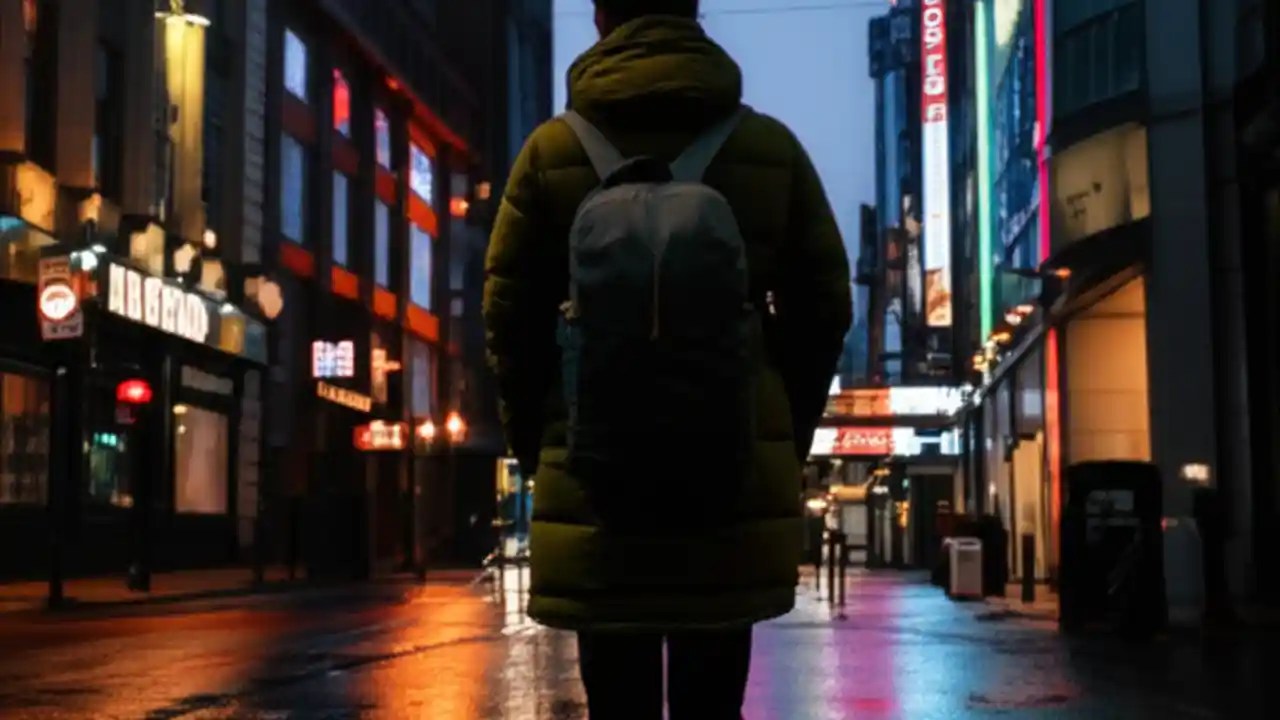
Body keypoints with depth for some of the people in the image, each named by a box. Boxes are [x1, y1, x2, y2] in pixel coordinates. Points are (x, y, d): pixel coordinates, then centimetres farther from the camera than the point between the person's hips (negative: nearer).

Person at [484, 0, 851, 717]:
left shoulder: (551, 151, 2)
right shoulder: (772, 147, 5)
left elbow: (510, 317, 2)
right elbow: (823, 309, 6)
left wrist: (537, 445, 13)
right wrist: (788, 437, 16)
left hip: (595, 481, -1)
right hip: (738, 479, 1)